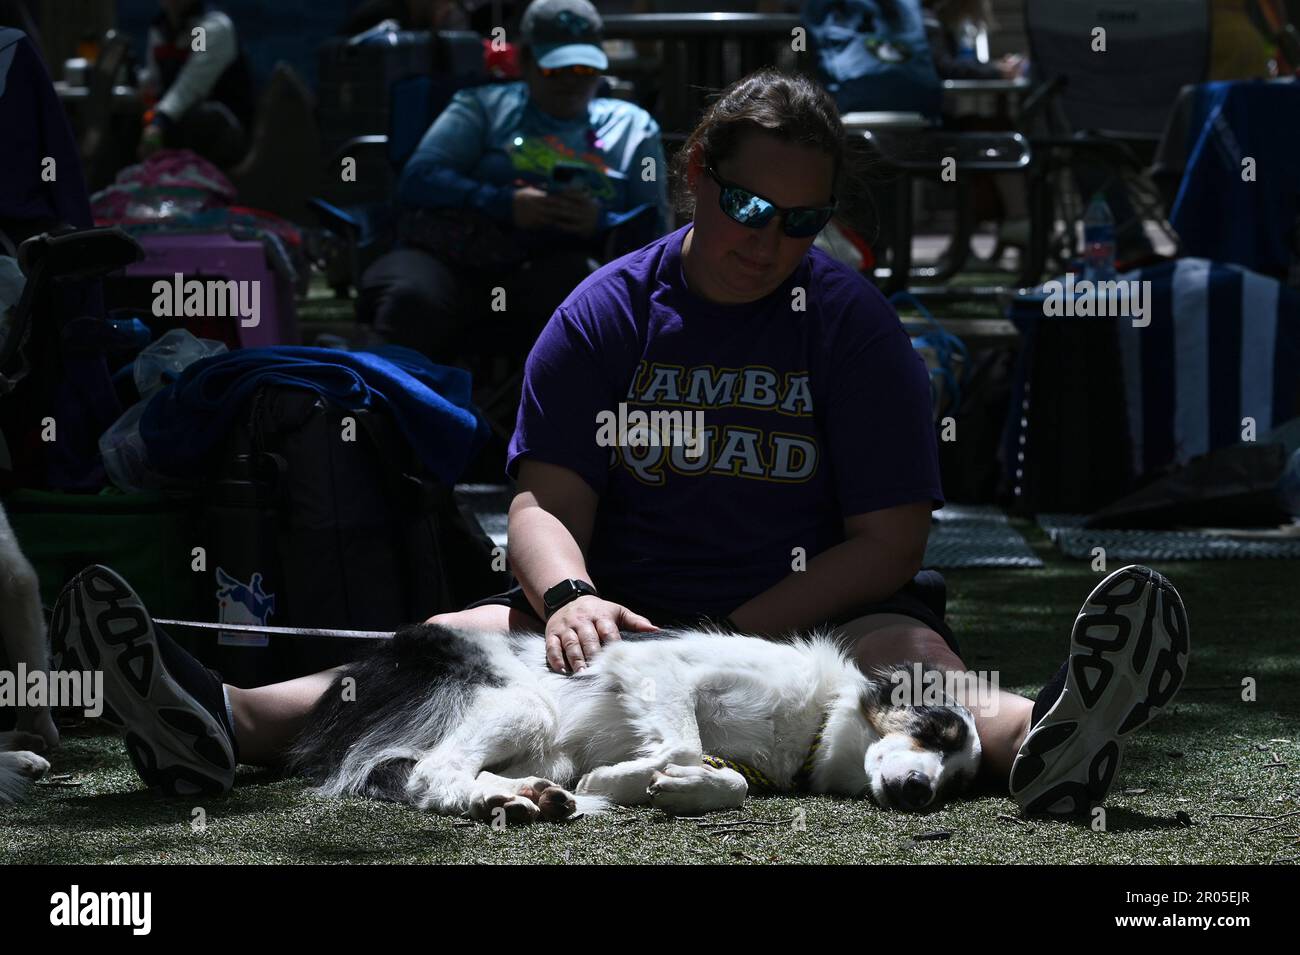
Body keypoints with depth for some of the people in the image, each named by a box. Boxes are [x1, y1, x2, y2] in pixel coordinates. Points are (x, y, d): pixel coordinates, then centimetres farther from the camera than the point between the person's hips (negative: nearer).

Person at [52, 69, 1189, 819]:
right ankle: (228, 722, -46)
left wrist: (735, 637, -15)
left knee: (907, 651, -35)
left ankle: (1035, 740, -69)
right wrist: (570, 594, -25)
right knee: (457, 642, -23)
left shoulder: (851, 322, 2)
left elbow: (890, 541, -3)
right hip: (626, 611, 3)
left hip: (815, 617, -2)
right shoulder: (607, 311, 7)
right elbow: (547, 500, 0)